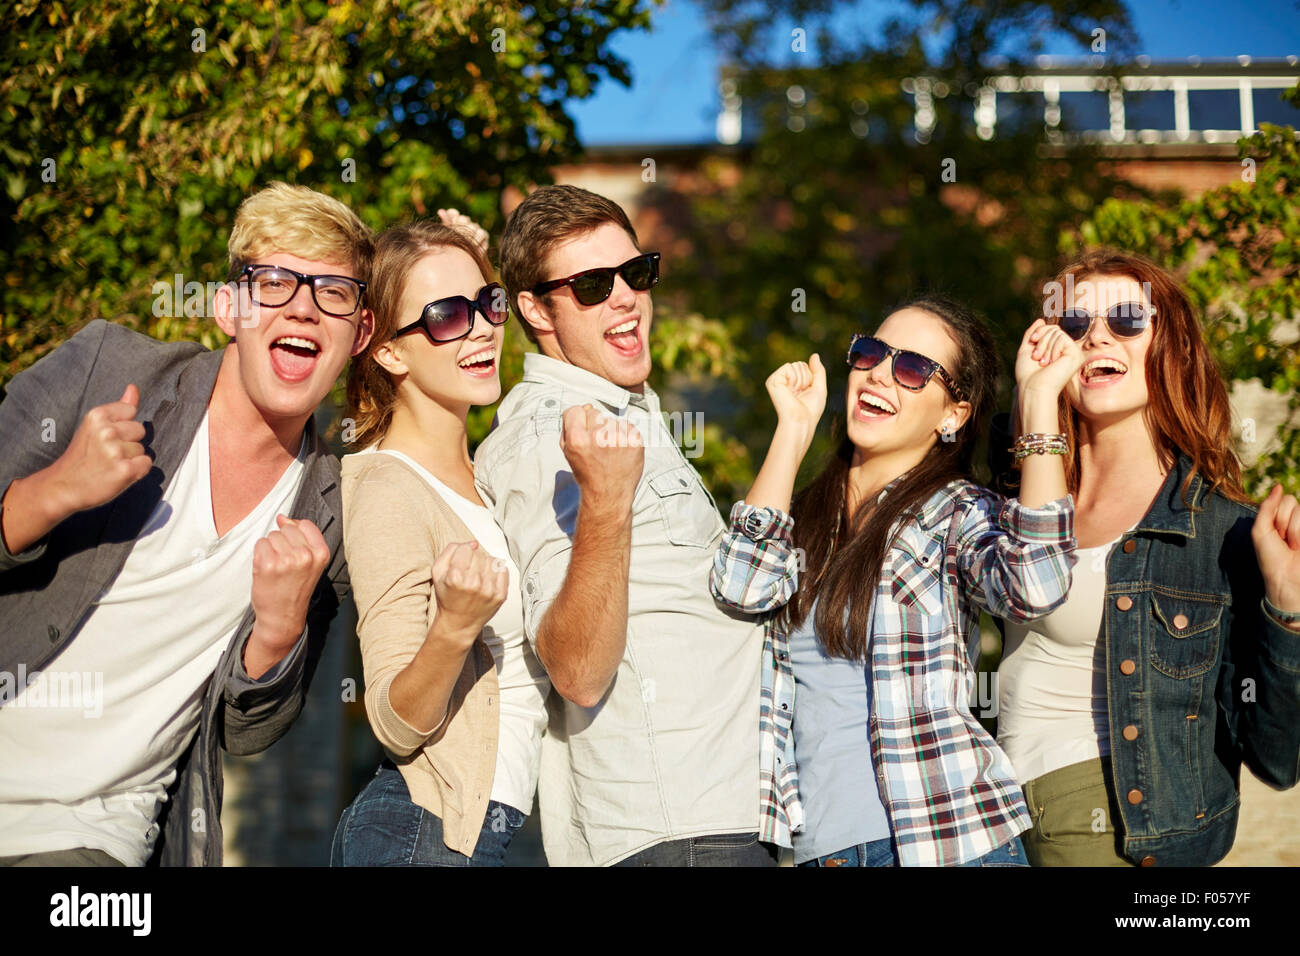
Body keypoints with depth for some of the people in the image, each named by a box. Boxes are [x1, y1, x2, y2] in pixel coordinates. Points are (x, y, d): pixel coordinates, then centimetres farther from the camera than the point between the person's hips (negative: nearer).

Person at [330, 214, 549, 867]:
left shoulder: (480, 478, 9)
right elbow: (396, 726, -18)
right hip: (426, 836, -8)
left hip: (491, 829, 8)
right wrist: (455, 628, -37)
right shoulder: (389, 492, -16)